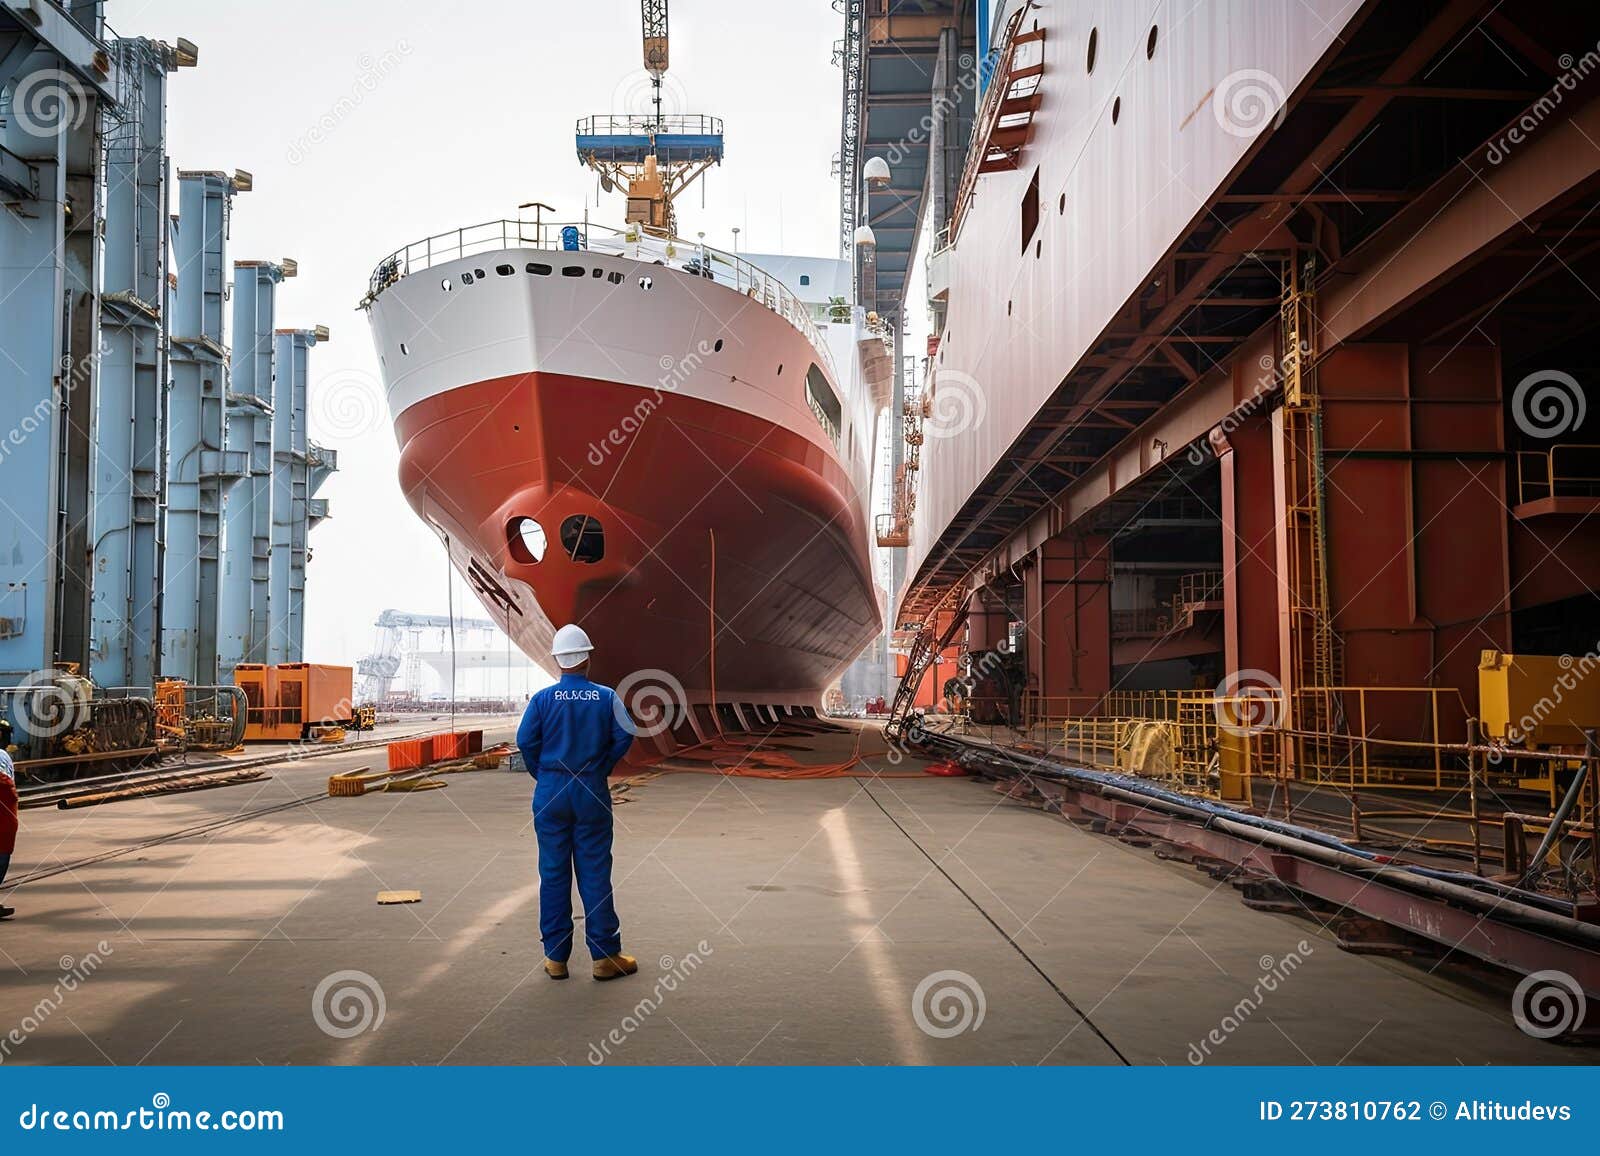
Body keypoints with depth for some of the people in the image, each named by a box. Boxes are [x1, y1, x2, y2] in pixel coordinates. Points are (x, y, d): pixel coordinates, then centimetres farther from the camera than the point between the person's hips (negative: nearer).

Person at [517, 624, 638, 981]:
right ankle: (605, 956, 8)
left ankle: (555, 957, 11)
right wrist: (601, 768, 7)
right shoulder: (606, 697, -3)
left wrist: (541, 774, 6)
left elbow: (525, 740, -9)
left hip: (551, 794, 0)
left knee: (553, 874, 7)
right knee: (595, 873, 4)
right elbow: (624, 737, -7)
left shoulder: (542, 699, -4)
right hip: (592, 794, 0)